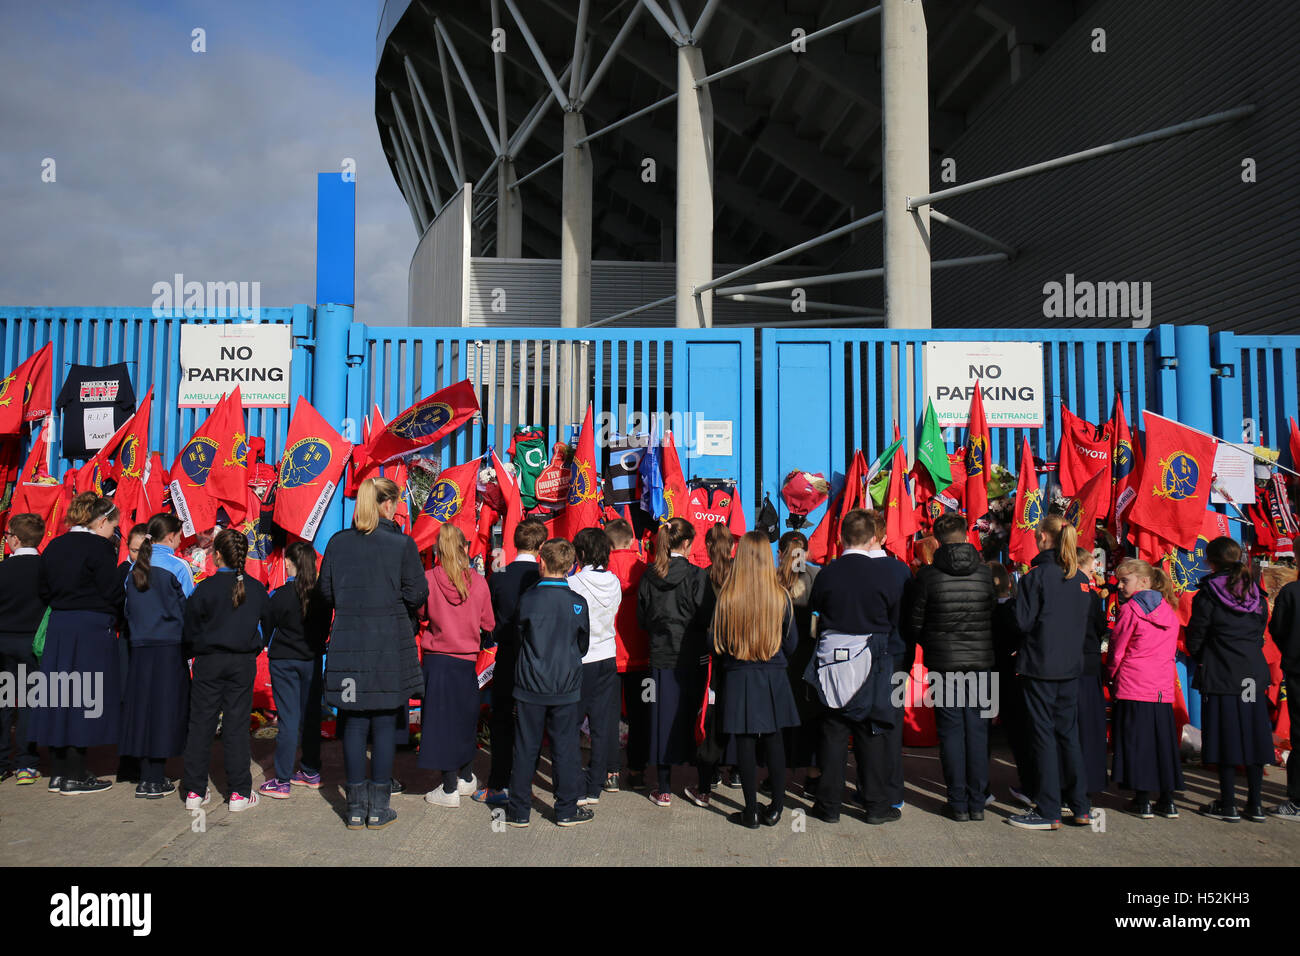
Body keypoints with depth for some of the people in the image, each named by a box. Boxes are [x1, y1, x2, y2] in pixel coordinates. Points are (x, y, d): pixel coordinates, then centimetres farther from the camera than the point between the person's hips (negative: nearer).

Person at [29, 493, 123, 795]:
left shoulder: (53, 547, 11)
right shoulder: (99, 547, -12)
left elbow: (43, 591, 14)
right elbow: (112, 592, -13)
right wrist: (117, 618, 5)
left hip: (58, 628, 7)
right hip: (92, 630, -7)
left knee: (60, 694, 12)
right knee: (84, 699, -1)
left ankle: (59, 772, 20)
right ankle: (75, 776, 5)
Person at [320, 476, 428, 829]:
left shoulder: (337, 542, 1)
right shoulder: (402, 543, -10)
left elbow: (326, 591, 7)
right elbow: (416, 594, -8)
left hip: (348, 642, 3)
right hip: (390, 644, -3)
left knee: (354, 724, 11)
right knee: (385, 724, 6)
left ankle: (356, 807, 16)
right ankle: (379, 807, 12)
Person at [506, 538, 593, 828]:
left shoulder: (527, 598, -7)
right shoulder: (578, 602, -5)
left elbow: (518, 637, 6)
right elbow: (583, 645, 6)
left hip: (530, 685, 0)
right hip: (566, 687, 0)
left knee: (525, 749, 8)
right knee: (565, 749, 9)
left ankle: (519, 811, 15)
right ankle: (567, 810, 16)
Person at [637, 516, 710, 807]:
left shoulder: (648, 577, -1)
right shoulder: (698, 576, -12)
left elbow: (642, 618, 6)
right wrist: (704, 647, 8)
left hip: (661, 657, 3)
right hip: (692, 658, -2)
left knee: (663, 718, 8)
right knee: (697, 719, 8)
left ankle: (664, 790, 14)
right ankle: (705, 786, 16)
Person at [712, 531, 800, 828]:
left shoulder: (727, 597, -12)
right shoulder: (781, 596, -7)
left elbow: (717, 642, -3)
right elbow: (791, 642, 3)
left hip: (738, 681, -2)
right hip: (774, 680, 2)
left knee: (745, 743, 5)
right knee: (774, 741, 12)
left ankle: (751, 812, 11)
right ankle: (775, 809, 19)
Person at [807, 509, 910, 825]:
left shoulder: (826, 574, -5)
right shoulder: (892, 572, -9)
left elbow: (815, 614, 3)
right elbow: (897, 620, -2)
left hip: (832, 662, 1)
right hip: (871, 663, -1)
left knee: (833, 733, 9)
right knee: (872, 734, 9)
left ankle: (828, 804, 14)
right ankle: (878, 805, 17)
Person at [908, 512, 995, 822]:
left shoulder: (928, 575, -8)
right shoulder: (985, 572, -3)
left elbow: (916, 622, -1)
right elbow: (995, 617, 4)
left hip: (944, 662, -2)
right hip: (981, 660, 2)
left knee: (951, 730, 6)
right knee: (978, 730, 10)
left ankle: (958, 803, 10)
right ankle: (977, 802, 15)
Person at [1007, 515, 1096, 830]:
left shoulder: (1036, 576, -12)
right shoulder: (1081, 579, 6)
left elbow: (1023, 622, -14)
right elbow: (1087, 624, 13)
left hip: (1040, 665, -6)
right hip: (1071, 666, 6)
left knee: (1044, 736, 0)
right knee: (1069, 734, 13)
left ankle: (1048, 812, 4)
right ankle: (1080, 808, 17)